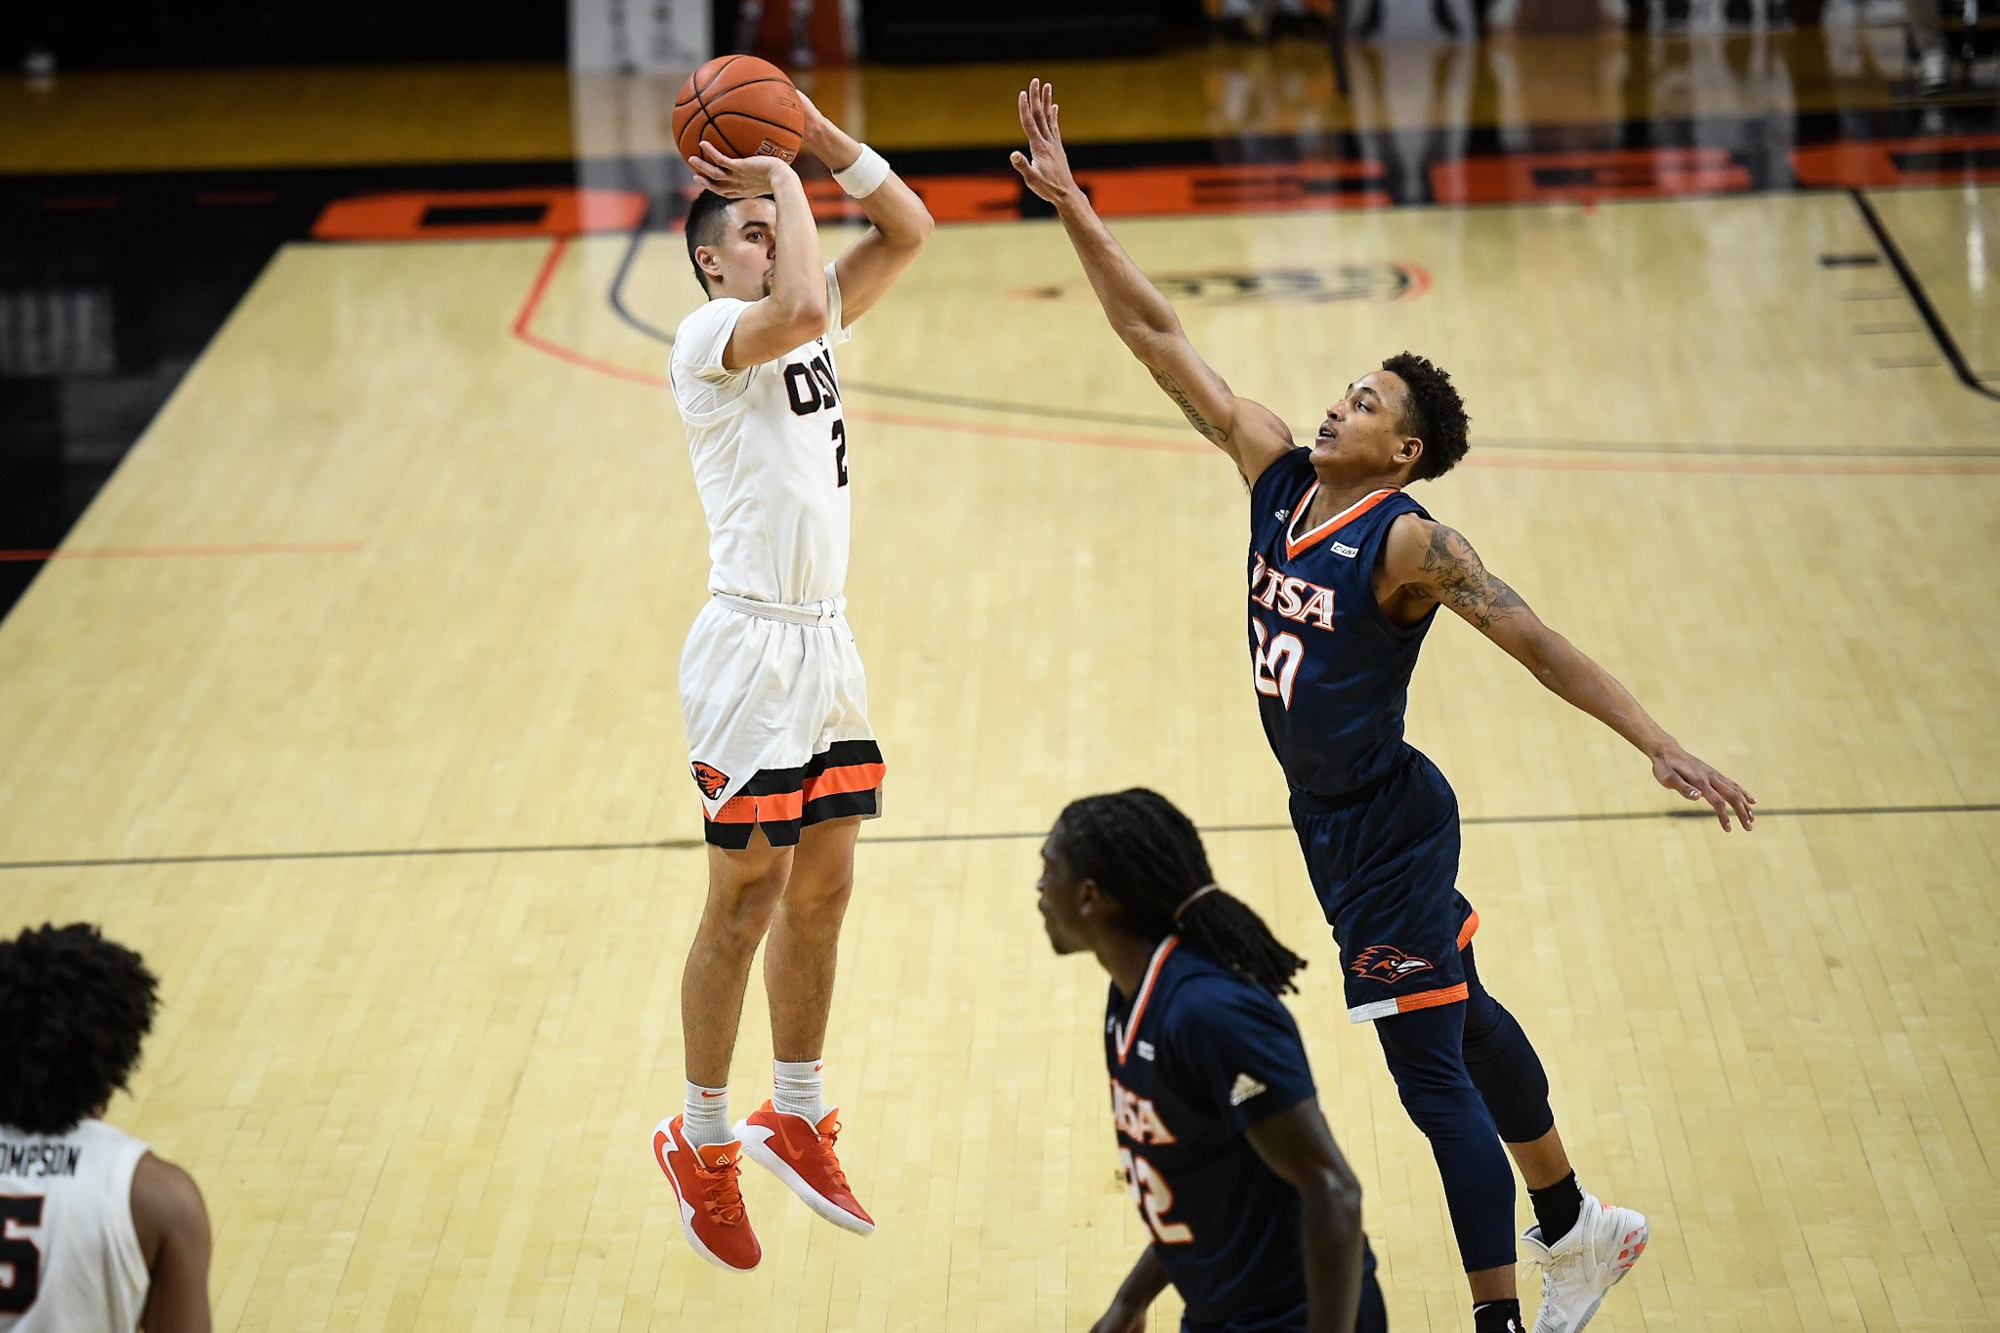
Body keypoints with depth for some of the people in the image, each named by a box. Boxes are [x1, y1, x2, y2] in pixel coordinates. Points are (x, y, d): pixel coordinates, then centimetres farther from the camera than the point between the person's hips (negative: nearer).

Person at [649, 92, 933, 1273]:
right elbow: (800, 306, -32)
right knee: (744, 906, 0)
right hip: (754, 646, -8)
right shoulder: (711, 335, -11)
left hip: (828, 644, 8)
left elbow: (909, 231, 11)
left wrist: (817, 132, 1)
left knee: (822, 891, 13)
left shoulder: (813, 328, 12)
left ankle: (797, 1120, 26)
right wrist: (782, 178, -18)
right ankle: (703, 1145, 12)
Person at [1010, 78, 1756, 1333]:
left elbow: (1539, 643, -23)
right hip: (1334, 817, 8)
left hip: (1386, 824, -8)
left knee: (1432, 1071, -5)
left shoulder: (1409, 540, -20)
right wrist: (1070, 204, -4)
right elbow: (1157, 335, 0)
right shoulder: (1279, 472, 0)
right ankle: (1578, 1230, 40)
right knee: (1463, 1020, 22)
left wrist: (1661, 745, -31)